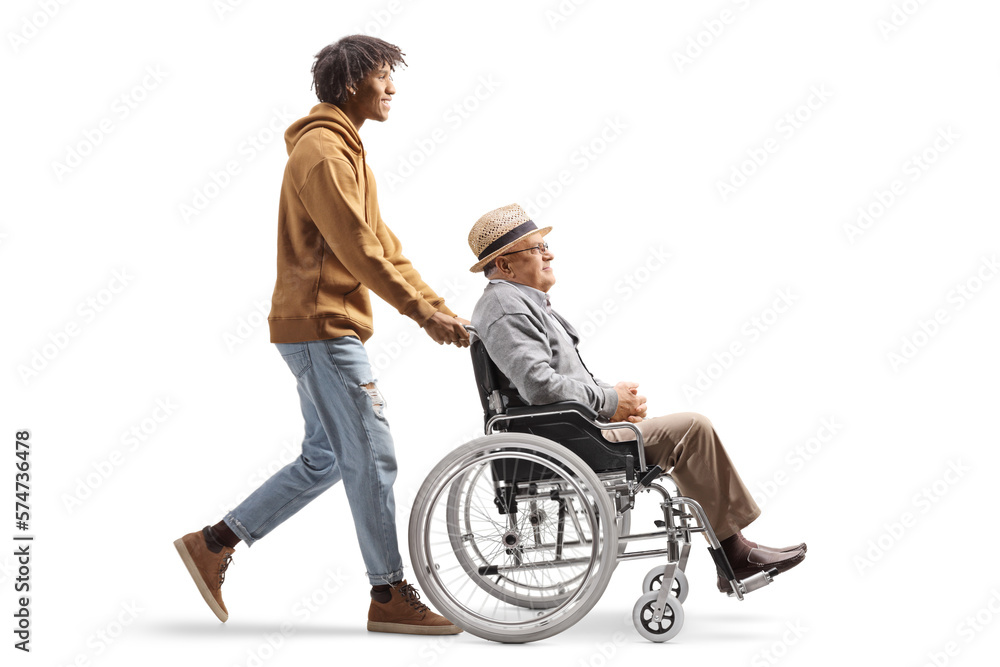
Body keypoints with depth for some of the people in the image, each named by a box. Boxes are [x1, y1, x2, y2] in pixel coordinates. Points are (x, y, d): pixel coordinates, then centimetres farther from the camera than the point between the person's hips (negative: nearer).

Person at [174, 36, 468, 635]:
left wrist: (438, 307, 11)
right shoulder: (323, 150, -12)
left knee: (325, 458, 14)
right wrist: (422, 311, -17)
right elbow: (357, 248, -20)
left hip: (331, 327, 11)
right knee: (372, 459, -5)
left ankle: (213, 545, 19)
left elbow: (383, 243, 19)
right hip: (321, 327, -11)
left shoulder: (346, 151, 21)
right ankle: (391, 597, 3)